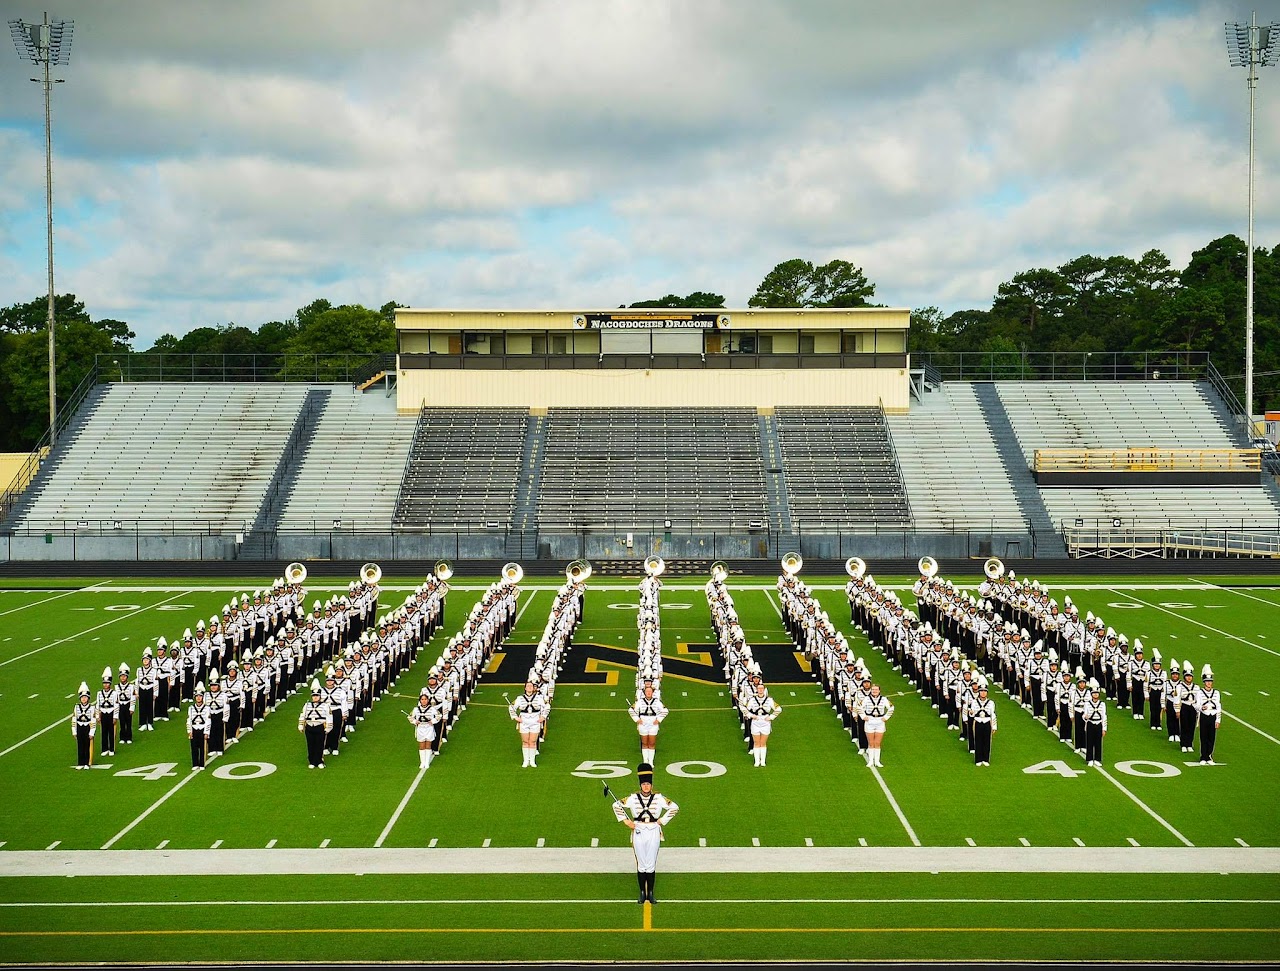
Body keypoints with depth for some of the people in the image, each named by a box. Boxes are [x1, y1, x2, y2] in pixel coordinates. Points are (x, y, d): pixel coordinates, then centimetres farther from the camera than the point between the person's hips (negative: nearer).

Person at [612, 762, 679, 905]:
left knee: (651, 864, 4)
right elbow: (616, 805, 6)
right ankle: (642, 893, 16)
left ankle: (650, 893, 14)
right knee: (641, 864, 5)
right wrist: (625, 821, 3)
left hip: (654, 834, 0)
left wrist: (662, 821, 1)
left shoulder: (659, 798, -2)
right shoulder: (633, 798, -2)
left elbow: (674, 808, 5)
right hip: (639, 833, 0)